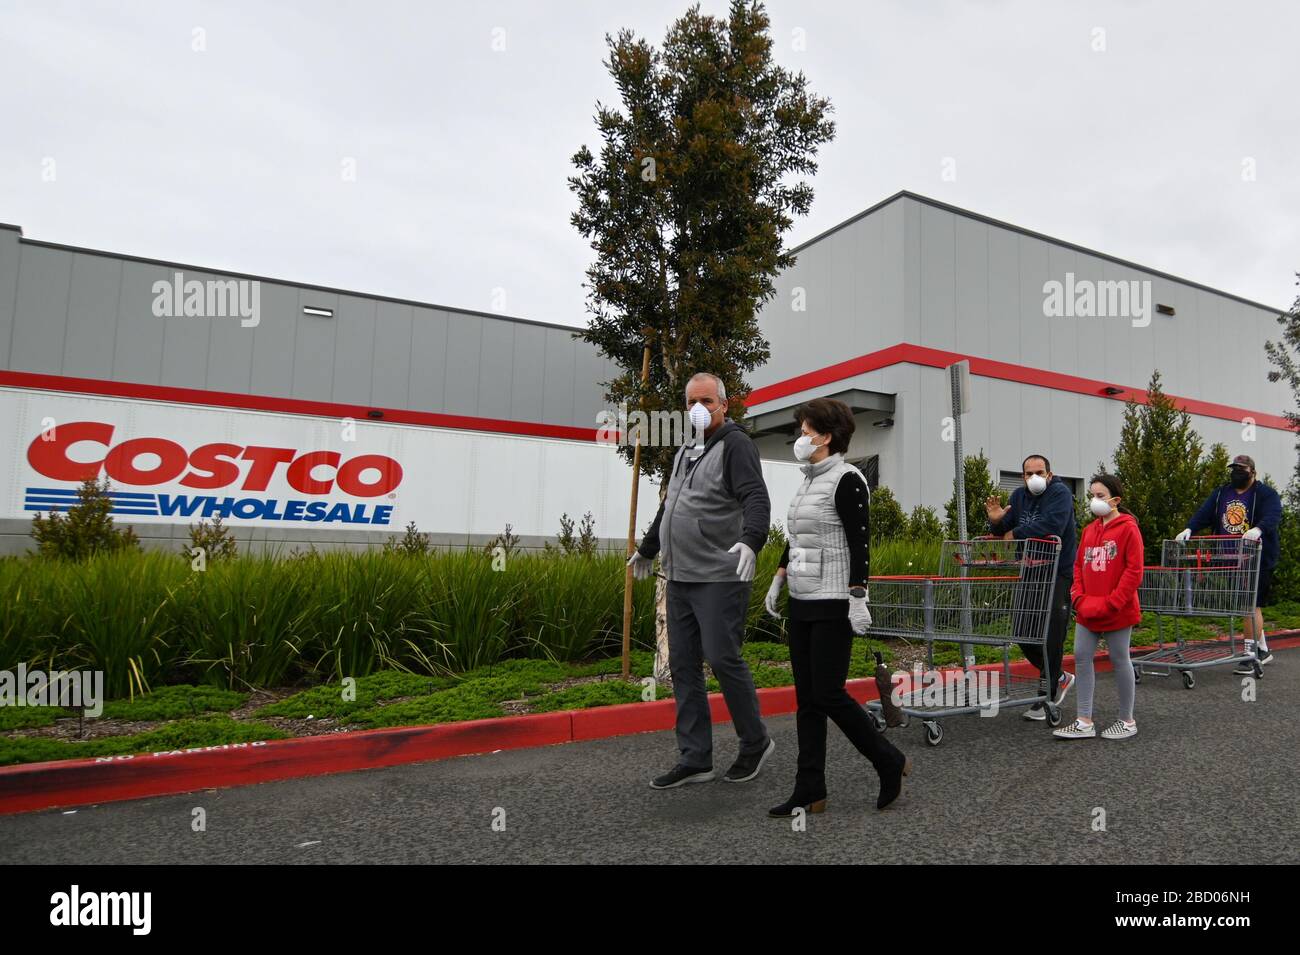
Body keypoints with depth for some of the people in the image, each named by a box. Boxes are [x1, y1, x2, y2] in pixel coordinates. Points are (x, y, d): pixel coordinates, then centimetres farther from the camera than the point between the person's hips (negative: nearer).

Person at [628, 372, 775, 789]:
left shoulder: (735, 444, -6)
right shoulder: (686, 451, 19)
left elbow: (756, 498, -20)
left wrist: (750, 541, -39)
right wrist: (646, 549, 39)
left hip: (720, 578, -8)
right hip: (680, 578, 8)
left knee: (723, 659, -7)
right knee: (683, 667, 8)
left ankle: (755, 743, 16)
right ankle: (694, 760, 17)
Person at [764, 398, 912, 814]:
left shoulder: (847, 480, -11)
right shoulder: (809, 481, 14)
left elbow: (860, 543, -16)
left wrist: (858, 599, -21)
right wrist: (778, 580, 18)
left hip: (833, 606, -9)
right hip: (802, 604, 9)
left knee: (828, 695, -5)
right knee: (806, 698, 8)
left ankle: (890, 762, 17)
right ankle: (810, 792, 14)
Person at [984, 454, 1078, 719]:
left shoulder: (1060, 493, -11)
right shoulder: (1019, 495, 9)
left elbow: (1051, 526, -27)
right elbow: (1006, 531, 9)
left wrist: (1016, 533, -15)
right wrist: (997, 521, -14)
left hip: (1057, 575, -7)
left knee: (1051, 638, -4)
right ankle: (1059, 678, 32)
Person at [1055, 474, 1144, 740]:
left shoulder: (1128, 528, -10)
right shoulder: (1089, 530, 10)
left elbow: (1134, 571, -15)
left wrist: (1110, 603, -16)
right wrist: (1079, 597, 0)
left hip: (1116, 611, -6)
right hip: (1087, 612, 7)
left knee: (1119, 660, 6)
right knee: (1081, 658, 5)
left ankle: (1127, 721, 23)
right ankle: (1085, 722, 12)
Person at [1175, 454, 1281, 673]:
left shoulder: (1266, 494, -4)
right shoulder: (1221, 494, 13)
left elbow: (1273, 515, -23)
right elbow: (1204, 513, 1)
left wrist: (1258, 529, -43)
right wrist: (1189, 528, -18)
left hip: (1258, 560, -6)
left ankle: (1251, 655, 2)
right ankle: (1263, 650, 28)